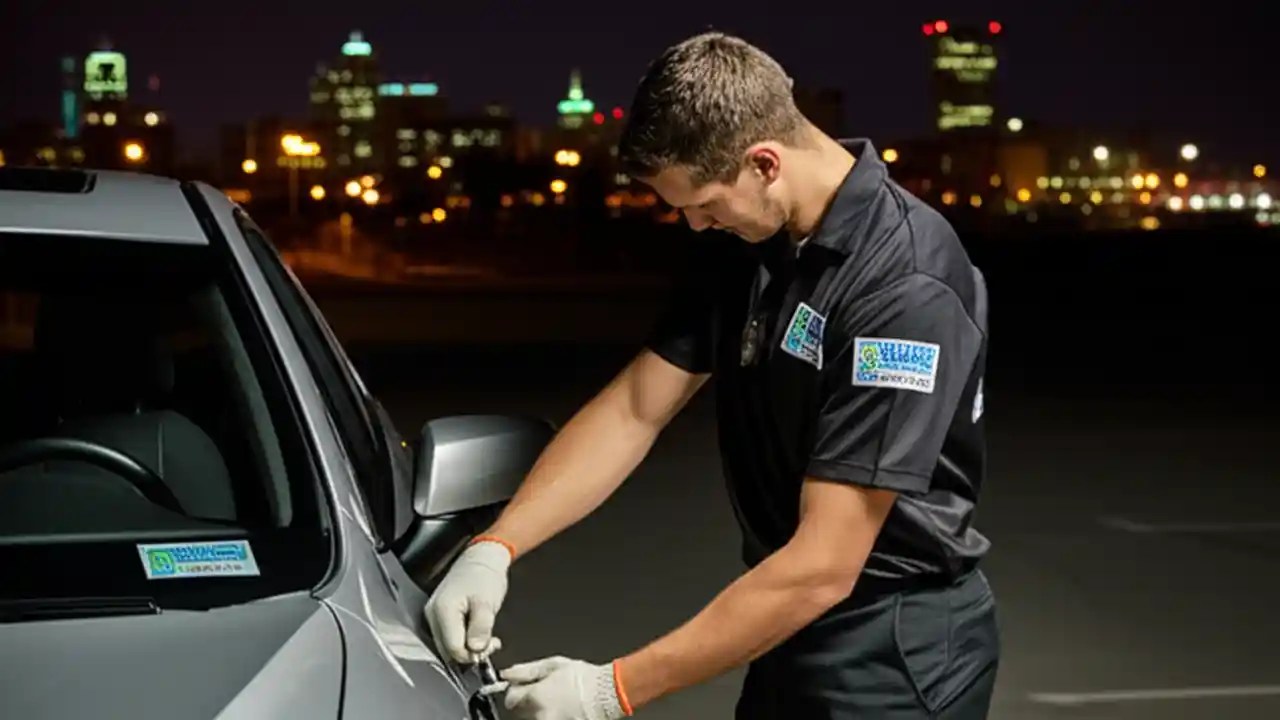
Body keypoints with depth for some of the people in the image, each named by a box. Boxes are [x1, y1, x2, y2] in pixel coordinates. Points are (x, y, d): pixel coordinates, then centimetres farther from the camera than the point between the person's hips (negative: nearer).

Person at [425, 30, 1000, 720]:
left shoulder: (904, 287, -26)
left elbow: (822, 567, -27)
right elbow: (634, 410, 3)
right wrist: (495, 547, -11)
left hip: (895, 655, -8)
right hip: (791, 632, 8)